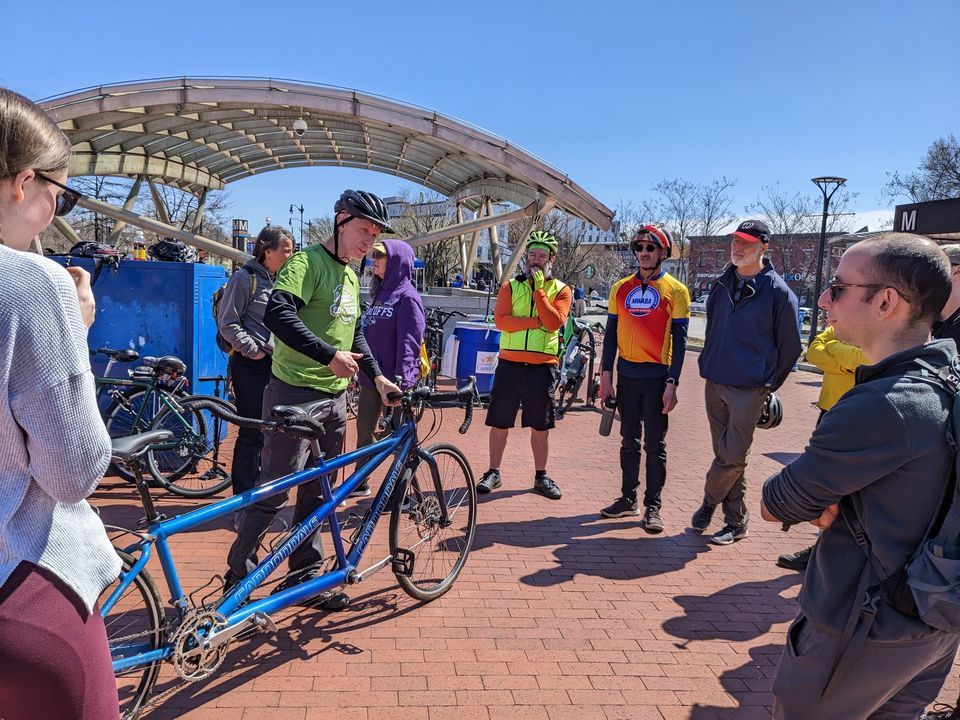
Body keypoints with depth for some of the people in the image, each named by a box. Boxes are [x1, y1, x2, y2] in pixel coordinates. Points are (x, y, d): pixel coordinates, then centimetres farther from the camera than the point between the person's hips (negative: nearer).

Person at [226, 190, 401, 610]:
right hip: (295, 393, -9)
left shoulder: (351, 276, 16)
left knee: (318, 492, 14)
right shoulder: (308, 262, -11)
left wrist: (377, 377, 15)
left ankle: (305, 575, 26)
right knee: (273, 492, -3)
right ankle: (238, 575, 13)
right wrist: (329, 355, -28)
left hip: (334, 397, 9)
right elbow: (278, 314, -26)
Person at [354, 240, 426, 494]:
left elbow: (409, 343, -18)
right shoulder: (379, 294, 15)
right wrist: (361, 368, 20)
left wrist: (402, 381, -24)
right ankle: (360, 482, 29)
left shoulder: (407, 296, -11)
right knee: (363, 431, 14)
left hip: (393, 379, -8)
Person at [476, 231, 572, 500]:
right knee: (499, 422, 6)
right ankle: (493, 473, 20)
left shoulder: (560, 290, 5)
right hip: (510, 363, 1)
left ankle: (541, 476, 23)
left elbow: (555, 322, -12)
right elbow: (500, 320, -8)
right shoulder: (511, 286, 7)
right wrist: (537, 320, -14)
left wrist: (539, 291, -14)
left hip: (542, 366, -1)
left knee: (540, 426, 8)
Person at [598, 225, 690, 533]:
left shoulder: (676, 290, -3)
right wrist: (606, 374, 4)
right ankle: (628, 499, 22)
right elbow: (611, 333, 10)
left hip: (657, 377, -4)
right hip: (627, 375, 4)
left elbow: (679, 340, -5)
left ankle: (653, 506, 12)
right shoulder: (621, 288, 8)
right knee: (629, 441, 12)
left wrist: (672, 384, -11)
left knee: (655, 445, 2)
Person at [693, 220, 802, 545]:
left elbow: (789, 347, -1)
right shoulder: (722, 284, 9)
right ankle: (736, 521, 21)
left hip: (749, 389, -5)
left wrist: (769, 384, 4)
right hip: (714, 384, 5)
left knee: (732, 456, -5)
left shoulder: (778, 292, -7)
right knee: (726, 454, 10)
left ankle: (709, 500, 20)